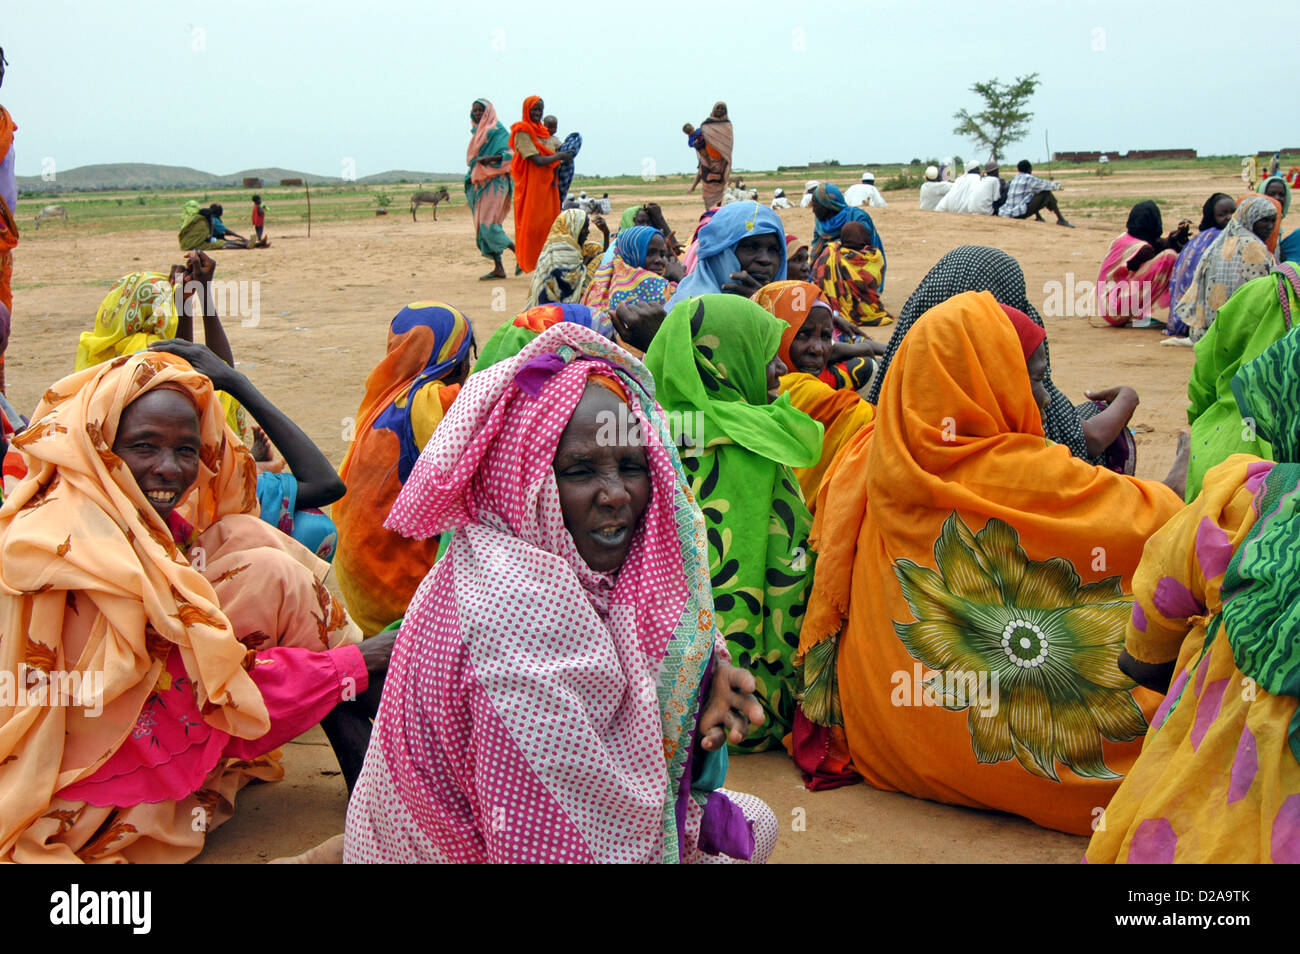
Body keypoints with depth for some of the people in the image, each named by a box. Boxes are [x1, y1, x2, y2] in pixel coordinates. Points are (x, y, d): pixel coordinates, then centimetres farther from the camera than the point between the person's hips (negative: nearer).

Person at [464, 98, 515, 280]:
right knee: (483, 226, 3)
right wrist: (471, 175, 15)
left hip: (494, 183, -8)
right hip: (480, 183, 8)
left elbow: (511, 153, -14)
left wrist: (491, 158, -27)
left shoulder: (497, 130, -4)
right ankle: (498, 267, 3)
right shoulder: (477, 132, 20)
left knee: (488, 224, -17)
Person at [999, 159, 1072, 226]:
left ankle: (1038, 217, 25)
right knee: (1047, 194, -3)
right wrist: (1056, 185, 21)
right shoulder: (1028, 178, -8)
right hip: (1020, 213, -8)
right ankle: (1060, 219, -2)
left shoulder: (1015, 179, 17)